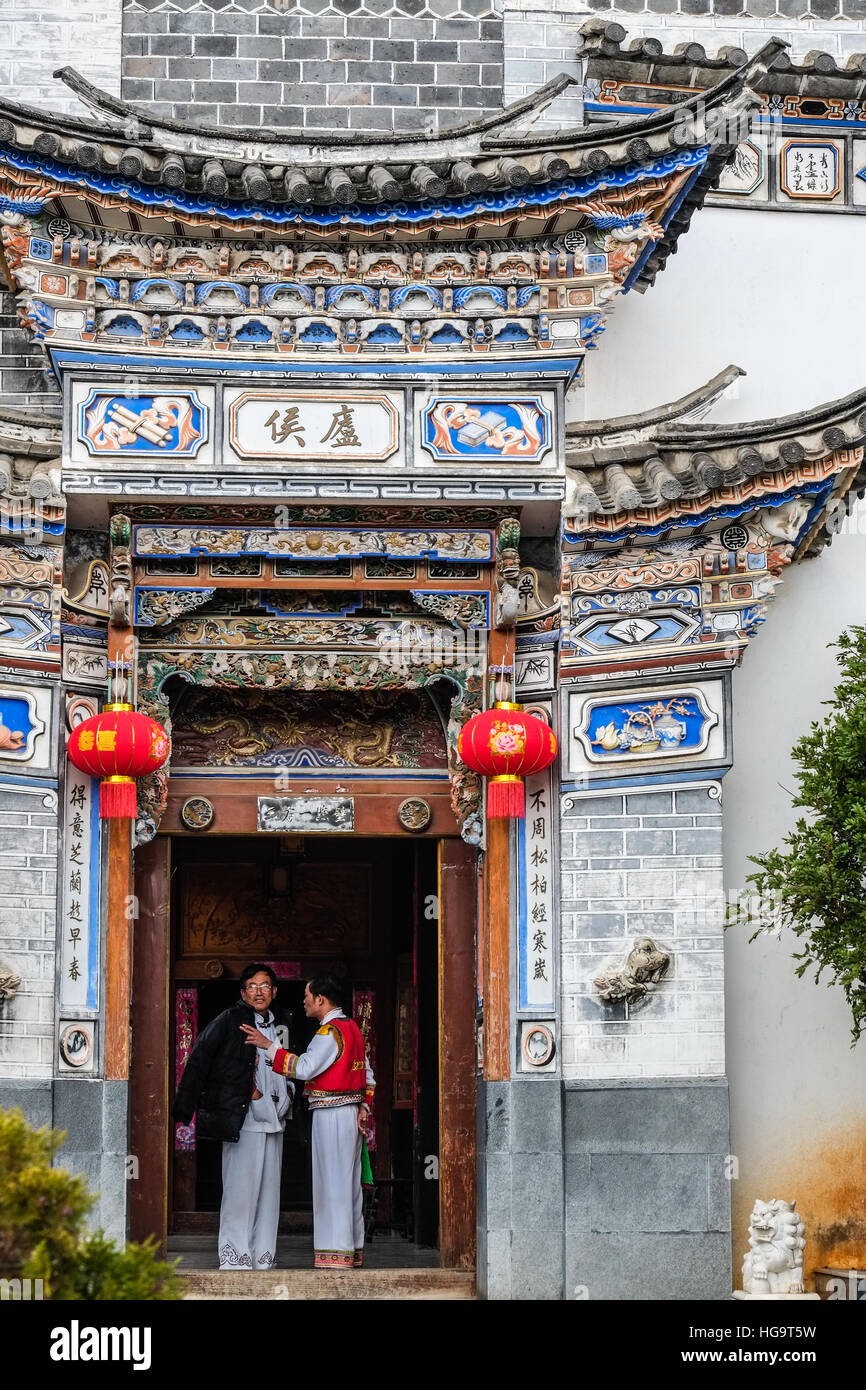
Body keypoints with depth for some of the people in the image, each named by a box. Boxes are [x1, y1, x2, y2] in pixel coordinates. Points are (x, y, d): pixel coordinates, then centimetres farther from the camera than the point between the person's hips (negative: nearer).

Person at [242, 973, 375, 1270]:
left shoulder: (330, 1032, -15)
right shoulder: (352, 1028, 15)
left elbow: (304, 1067, -22)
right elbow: (368, 1075, 17)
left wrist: (268, 1045, -18)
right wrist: (363, 1108, 11)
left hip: (331, 1114, -10)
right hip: (352, 1113, 10)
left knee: (332, 1182, -7)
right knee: (349, 1183, 12)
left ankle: (336, 1252, -6)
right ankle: (352, 1251, 17)